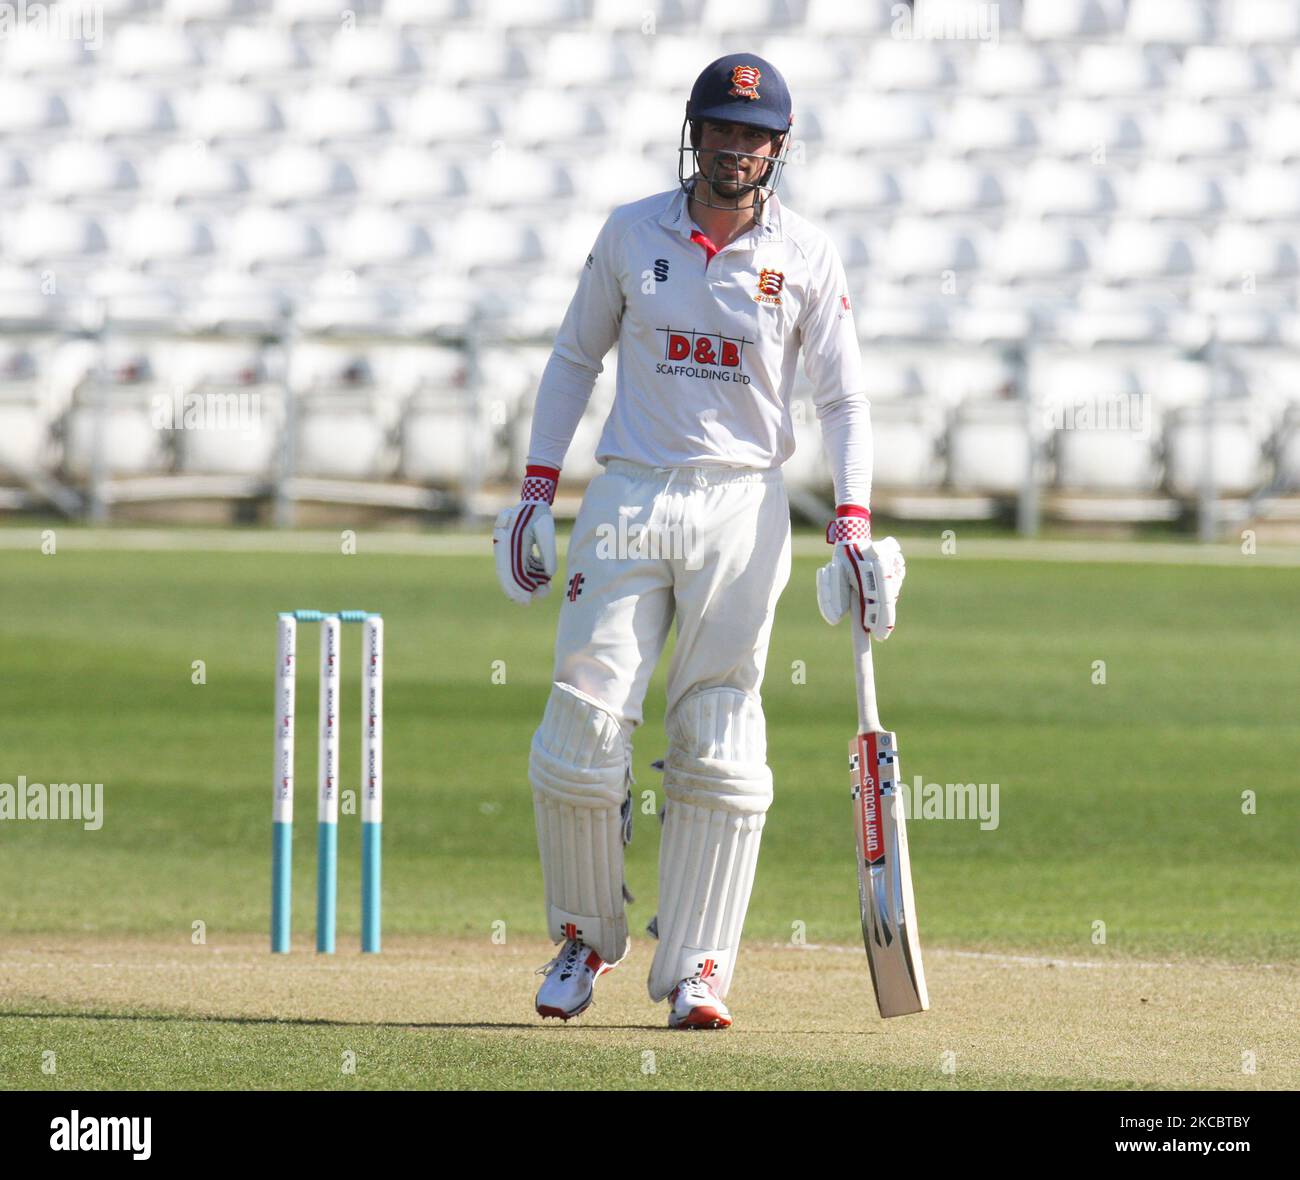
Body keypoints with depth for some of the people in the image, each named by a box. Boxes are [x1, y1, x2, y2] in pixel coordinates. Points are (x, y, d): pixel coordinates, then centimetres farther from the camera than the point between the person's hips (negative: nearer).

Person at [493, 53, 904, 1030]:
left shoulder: (806, 256, 2)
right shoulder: (633, 233, 5)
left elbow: (844, 399, 3)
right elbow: (575, 357, 13)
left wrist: (852, 525, -9)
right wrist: (537, 491, 5)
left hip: (741, 508, -1)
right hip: (629, 500, 1)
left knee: (720, 749, -3)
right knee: (584, 723, -6)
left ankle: (697, 968, 1)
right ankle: (586, 936, 13)